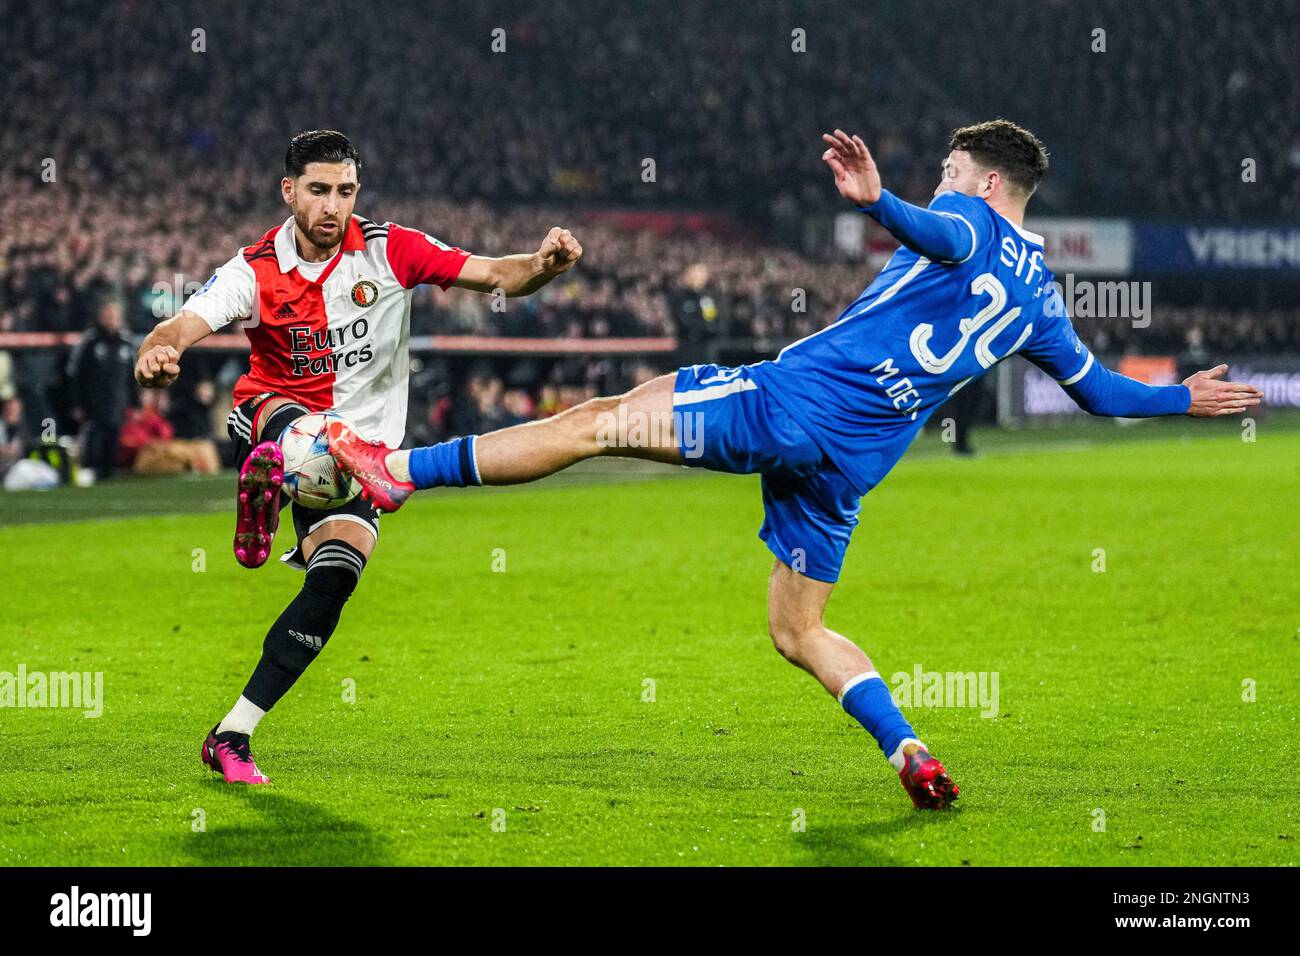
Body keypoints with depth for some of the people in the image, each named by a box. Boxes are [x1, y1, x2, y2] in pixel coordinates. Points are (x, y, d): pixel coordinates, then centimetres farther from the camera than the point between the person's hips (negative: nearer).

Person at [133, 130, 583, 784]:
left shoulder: (391, 251, -7)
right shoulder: (257, 269, -10)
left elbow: (496, 276, -10)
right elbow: (185, 323, -25)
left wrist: (543, 264, -33)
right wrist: (159, 350, -50)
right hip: (271, 420, 0)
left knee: (335, 578, -18)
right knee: (291, 422, -37)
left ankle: (232, 736, -14)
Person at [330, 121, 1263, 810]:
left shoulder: (970, 218, 0)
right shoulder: (1039, 296, 19)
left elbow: (945, 239, -27)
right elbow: (1100, 390, 30)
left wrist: (881, 201, -47)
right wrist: (1184, 398, 48)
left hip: (793, 399, -7)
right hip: (854, 463, 7)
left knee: (598, 420, -8)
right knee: (799, 631, 20)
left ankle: (402, 468, -12)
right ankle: (915, 758, 7)